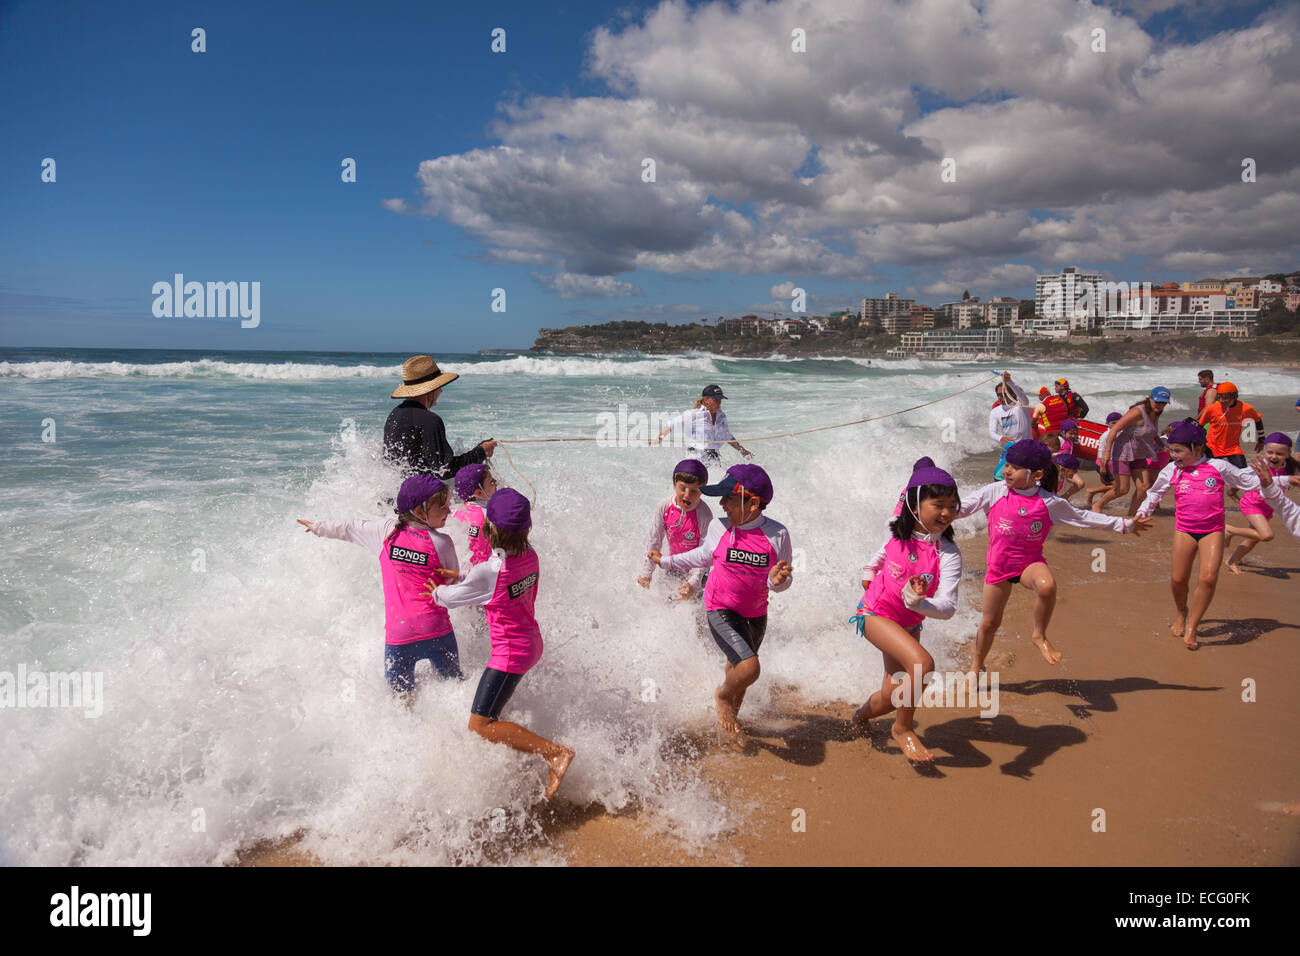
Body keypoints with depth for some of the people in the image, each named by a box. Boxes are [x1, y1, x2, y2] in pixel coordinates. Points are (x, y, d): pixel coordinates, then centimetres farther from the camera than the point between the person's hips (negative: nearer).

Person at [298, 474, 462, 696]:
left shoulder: (388, 531, 1)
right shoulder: (442, 543, -7)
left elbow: (350, 527, 17)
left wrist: (317, 527, 33)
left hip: (398, 634, 2)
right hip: (436, 629, -2)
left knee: (400, 694, 11)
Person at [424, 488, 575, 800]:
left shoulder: (488, 571, -26)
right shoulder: (530, 556, -5)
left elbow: (450, 597, -8)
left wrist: (437, 592, 14)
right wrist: (459, 578, 4)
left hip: (510, 652, -9)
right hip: (531, 642, 9)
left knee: (480, 725, -7)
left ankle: (555, 751, -12)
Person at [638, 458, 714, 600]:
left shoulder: (704, 515, -27)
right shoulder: (664, 507, -16)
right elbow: (654, 540, -6)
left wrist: (694, 583, -32)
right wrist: (646, 573, -6)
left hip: (695, 568, -4)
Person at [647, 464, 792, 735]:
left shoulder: (777, 534, -15)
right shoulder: (718, 528, -11)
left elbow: (784, 579, -3)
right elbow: (704, 556, 12)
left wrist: (778, 580, -28)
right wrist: (666, 561, 22)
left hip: (756, 614, 2)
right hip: (721, 611, -2)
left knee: (737, 665, 23)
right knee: (749, 668, -22)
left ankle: (728, 714, 53)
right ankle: (723, 694, 12)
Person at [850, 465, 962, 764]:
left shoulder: (948, 555, -18)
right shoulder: (899, 532, -10)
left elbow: (948, 607, -29)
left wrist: (917, 602, -45)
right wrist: (869, 572, 25)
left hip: (908, 624, 2)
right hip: (874, 614, -2)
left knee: (893, 697, 10)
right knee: (922, 663, -27)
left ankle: (862, 715, 47)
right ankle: (903, 729, -5)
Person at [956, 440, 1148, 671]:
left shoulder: (1049, 503, -5)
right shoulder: (995, 492, -5)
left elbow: (1082, 517, 7)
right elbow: (963, 507, -1)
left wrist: (1124, 524, 10)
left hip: (1030, 563, -1)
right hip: (999, 565, 1)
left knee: (1047, 585, -35)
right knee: (989, 623, 5)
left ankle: (1040, 636, -10)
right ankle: (977, 666, 31)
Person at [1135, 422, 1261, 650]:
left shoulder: (1218, 466, -3)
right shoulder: (1172, 470, 3)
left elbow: (1251, 482, 9)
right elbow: (1155, 493, 19)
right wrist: (1141, 513, 10)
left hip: (1212, 530, -2)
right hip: (1184, 530, 2)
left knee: (1208, 578, -16)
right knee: (1179, 579, 0)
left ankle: (1191, 628, -2)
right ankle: (1181, 613, 33)